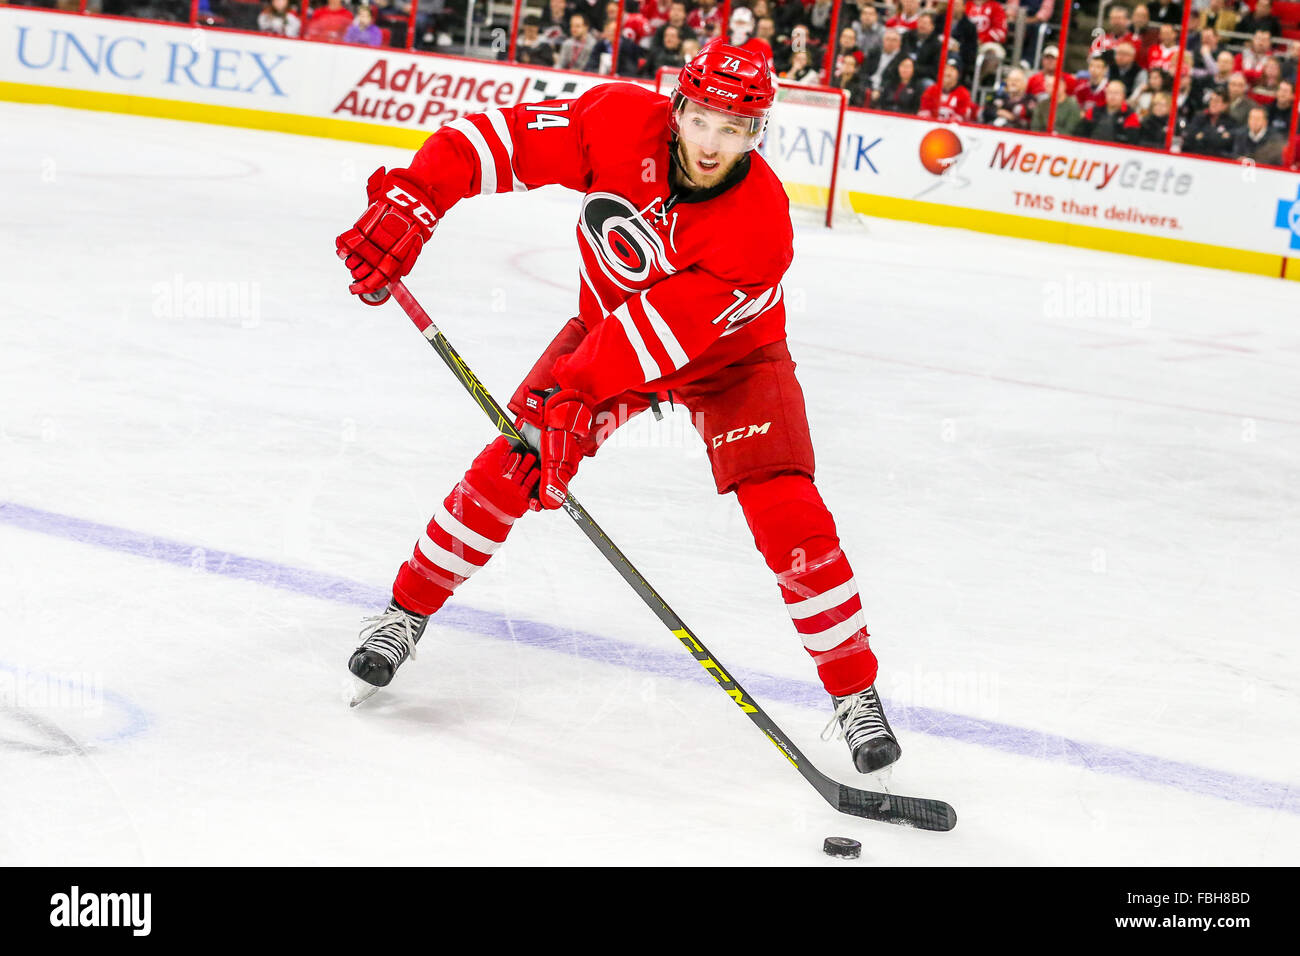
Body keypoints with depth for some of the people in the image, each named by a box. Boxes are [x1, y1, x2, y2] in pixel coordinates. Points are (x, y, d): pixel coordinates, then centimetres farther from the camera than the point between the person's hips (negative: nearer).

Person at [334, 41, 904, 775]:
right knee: (510, 461, -10)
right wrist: (408, 202, -37)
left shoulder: (761, 227, -35)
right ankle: (406, 612, 11)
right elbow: (497, 138, -24)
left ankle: (856, 694, -2)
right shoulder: (620, 122, -27)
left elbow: (660, 334, -39)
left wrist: (571, 398, -47)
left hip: (728, 353, -3)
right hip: (611, 324, 3)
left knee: (788, 517, -17)